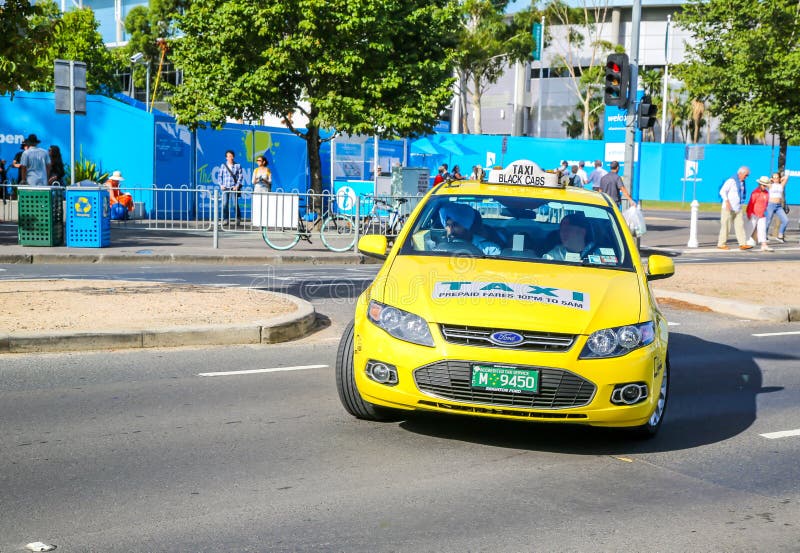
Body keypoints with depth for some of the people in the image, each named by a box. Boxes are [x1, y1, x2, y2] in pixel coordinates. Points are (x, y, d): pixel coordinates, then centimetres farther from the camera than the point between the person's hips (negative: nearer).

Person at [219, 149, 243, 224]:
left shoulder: (237, 166, 4)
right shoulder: (223, 165, 10)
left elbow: (241, 176, 2)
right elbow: (220, 176, 13)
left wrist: (237, 186, -7)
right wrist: (221, 185, 1)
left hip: (234, 188, -2)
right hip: (225, 188, 2)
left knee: (235, 204, -5)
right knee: (224, 204, -3)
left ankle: (237, 220, 4)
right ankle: (225, 220, 3)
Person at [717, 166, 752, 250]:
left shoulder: (742, 183, 13)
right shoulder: (731, 181, -12)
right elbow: (722, 191, -18)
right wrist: (727, 202, -27)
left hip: (738, 208, 8)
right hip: (728, 208, -8)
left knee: (740, 225, 0)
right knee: (726, 227, -3)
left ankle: (743, 244, -4)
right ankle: (721, 244, 5)